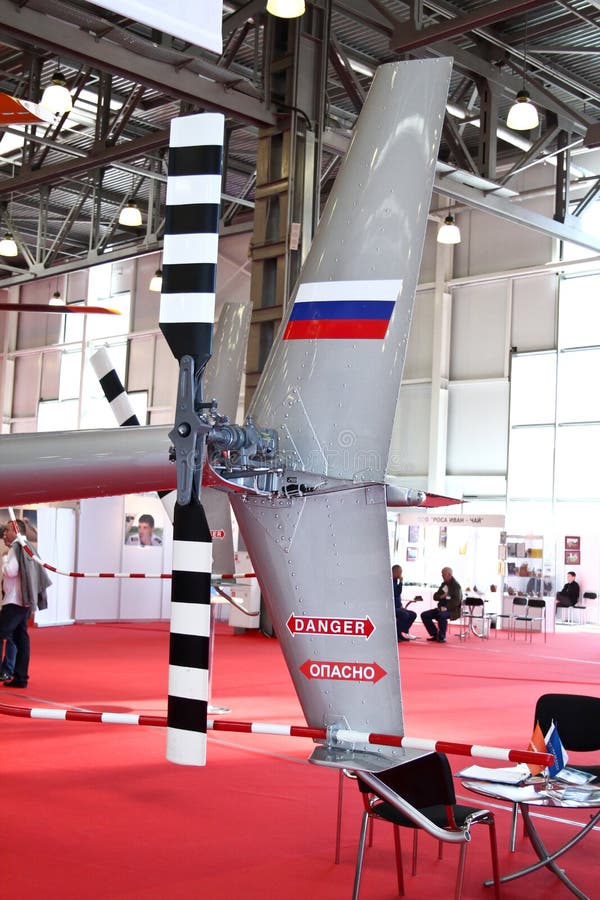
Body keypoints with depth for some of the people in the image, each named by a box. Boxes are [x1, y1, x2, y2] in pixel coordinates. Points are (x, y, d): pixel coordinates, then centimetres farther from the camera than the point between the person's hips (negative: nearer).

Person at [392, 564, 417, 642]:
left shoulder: (395, 581, 16)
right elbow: (397, 593, -25)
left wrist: (401, 605, 12)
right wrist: (400, 581, -16)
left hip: (397, 607, 10)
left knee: (413, 614, 3)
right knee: (404, 614, -31)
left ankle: (403, 633, 8)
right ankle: (396, 635, -21)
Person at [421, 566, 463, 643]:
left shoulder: (456, 585, -9)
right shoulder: (444, 584, 14)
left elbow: (456, 601, -19)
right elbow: (435, 596, 14)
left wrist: (445, 607, -25)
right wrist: (441, 596, -8)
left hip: (453, 610, -8)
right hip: (442, 608, 8)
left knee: (441, 615, -39)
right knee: (424, 615, -4)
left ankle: (442, 637, -22)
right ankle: (435, 635, 3)